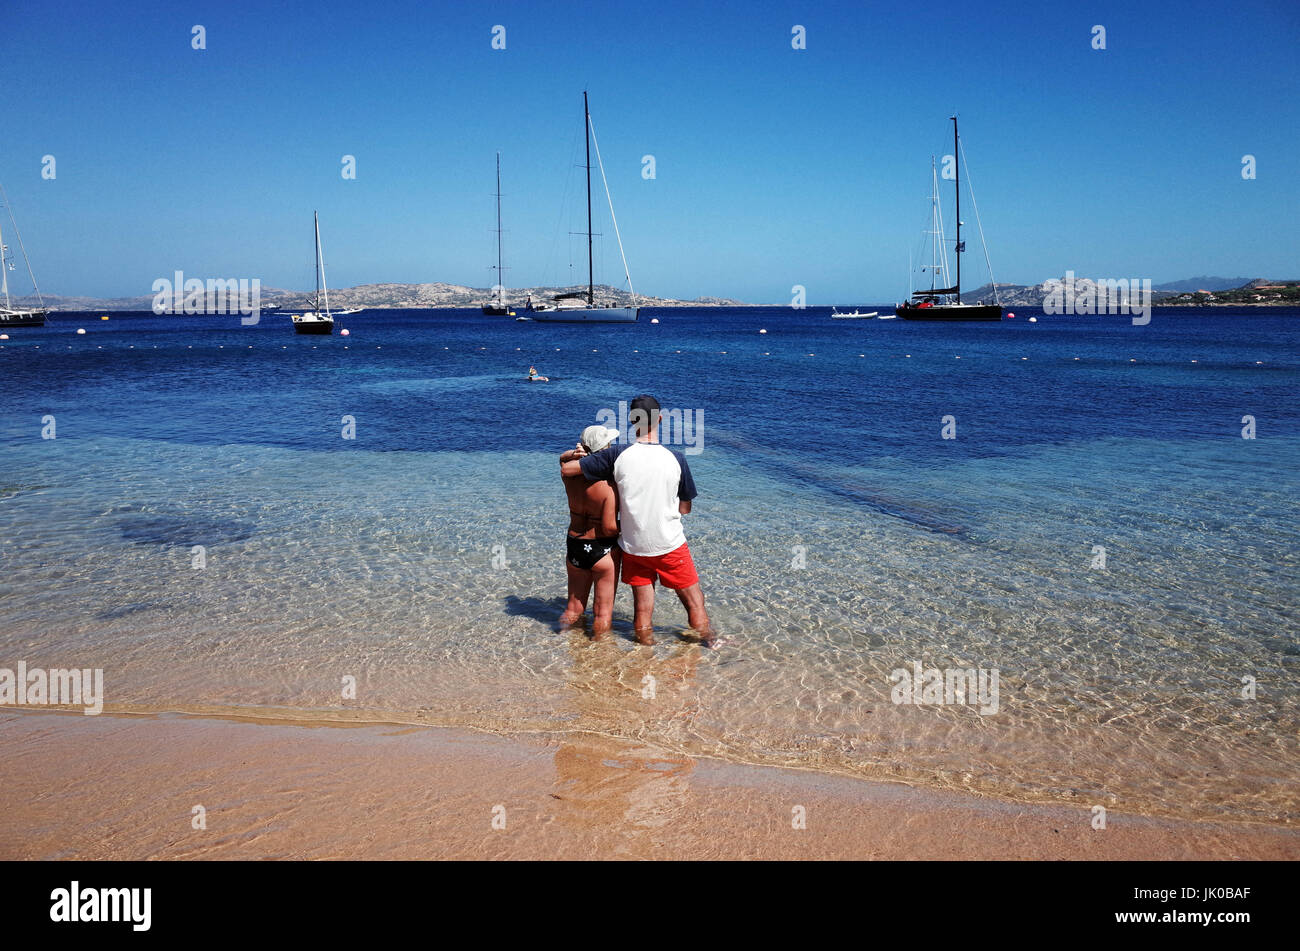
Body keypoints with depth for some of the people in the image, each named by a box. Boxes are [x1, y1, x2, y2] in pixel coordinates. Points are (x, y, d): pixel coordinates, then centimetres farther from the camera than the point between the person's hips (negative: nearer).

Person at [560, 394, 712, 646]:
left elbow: (566, 468, -10)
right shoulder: (676, 459, -13)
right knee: (694, 603, 15)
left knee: (642, 609, 13)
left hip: (633, 547, 1)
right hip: (670, 545, -1)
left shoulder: (617, 455, -13)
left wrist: (575, 454, 10)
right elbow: (685, 509, -3)